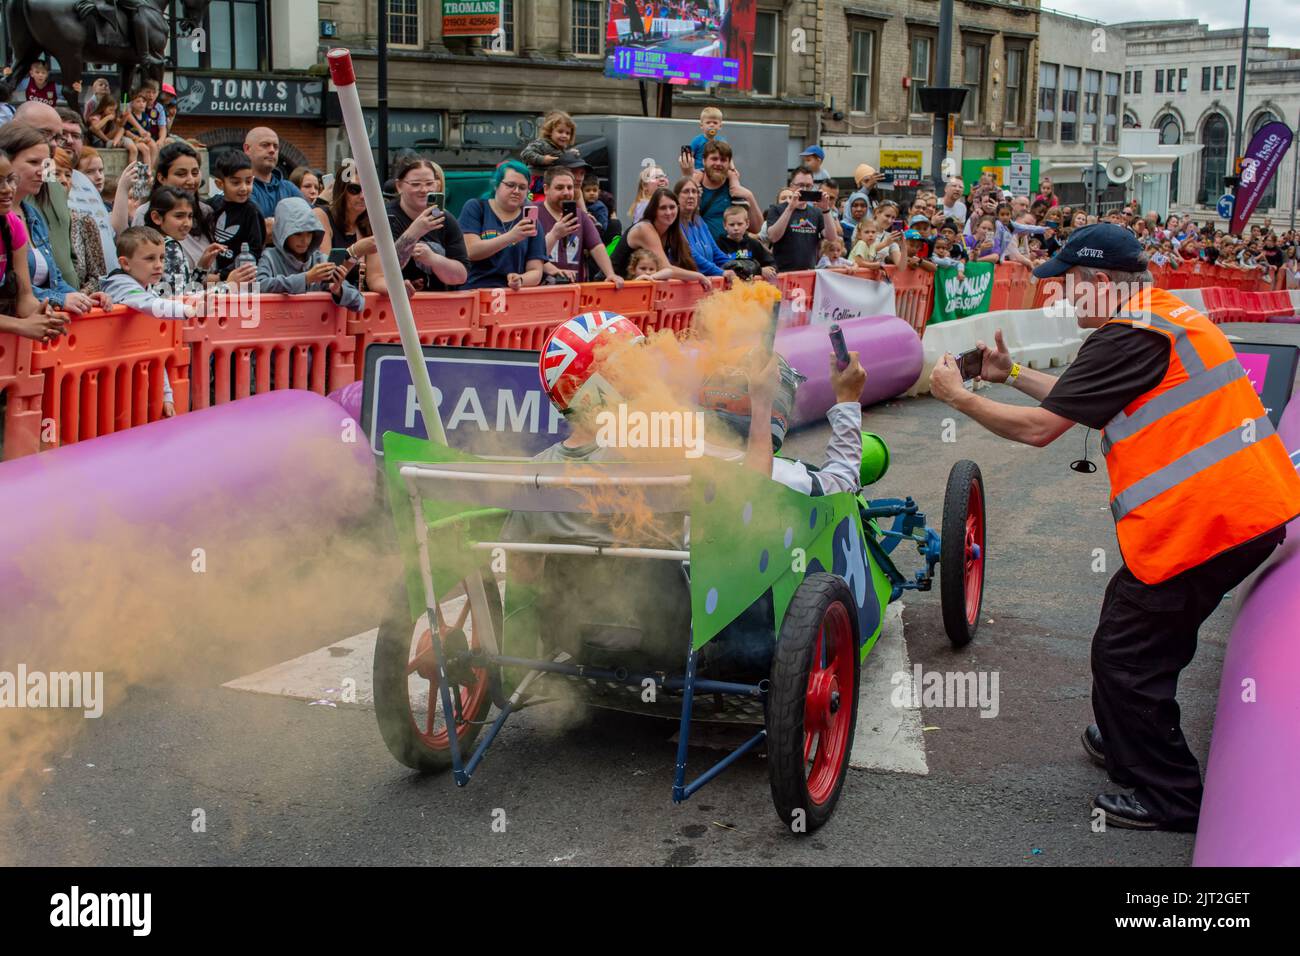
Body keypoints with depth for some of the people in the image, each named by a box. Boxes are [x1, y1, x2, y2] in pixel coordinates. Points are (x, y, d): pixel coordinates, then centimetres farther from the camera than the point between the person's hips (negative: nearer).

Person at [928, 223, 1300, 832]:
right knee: (1151, 638, 24)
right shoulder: (1169, 314, 16)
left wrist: (958, 396, 1)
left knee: (1124, 655, 3)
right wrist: (1010, 374, 27)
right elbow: (1081, 400, 24)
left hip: (1198, 522, -10)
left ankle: (1168, 798, 15)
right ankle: (1127, 743, 41)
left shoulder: (1127, 337, -15)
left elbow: (1038, 428, -12)